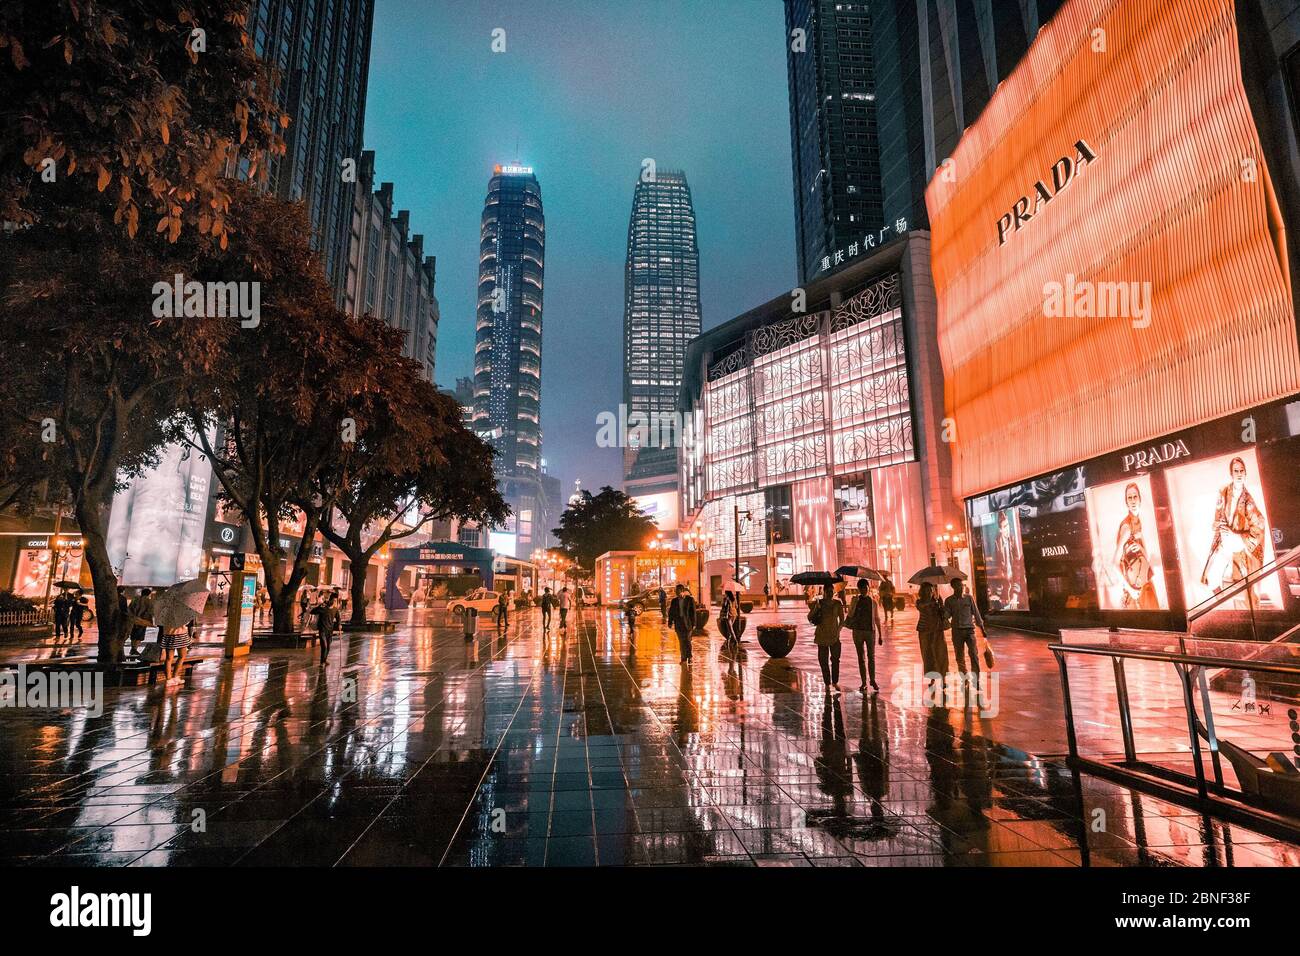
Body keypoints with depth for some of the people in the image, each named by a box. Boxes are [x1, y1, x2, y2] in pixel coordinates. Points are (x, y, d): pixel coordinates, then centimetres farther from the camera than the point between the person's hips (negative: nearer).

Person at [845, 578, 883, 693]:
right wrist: (855, 602, -18)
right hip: (858, 631, 0)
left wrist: (880, 635, 7)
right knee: (861, 658, 5)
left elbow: (877, 619, 8)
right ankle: (864, 682, 10)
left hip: (871, 631, 0)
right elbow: (850, 615, -7)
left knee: (871, 657, 2)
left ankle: (873, 680, 16)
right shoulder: (855, 600, 2)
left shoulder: (873, 603, 4)